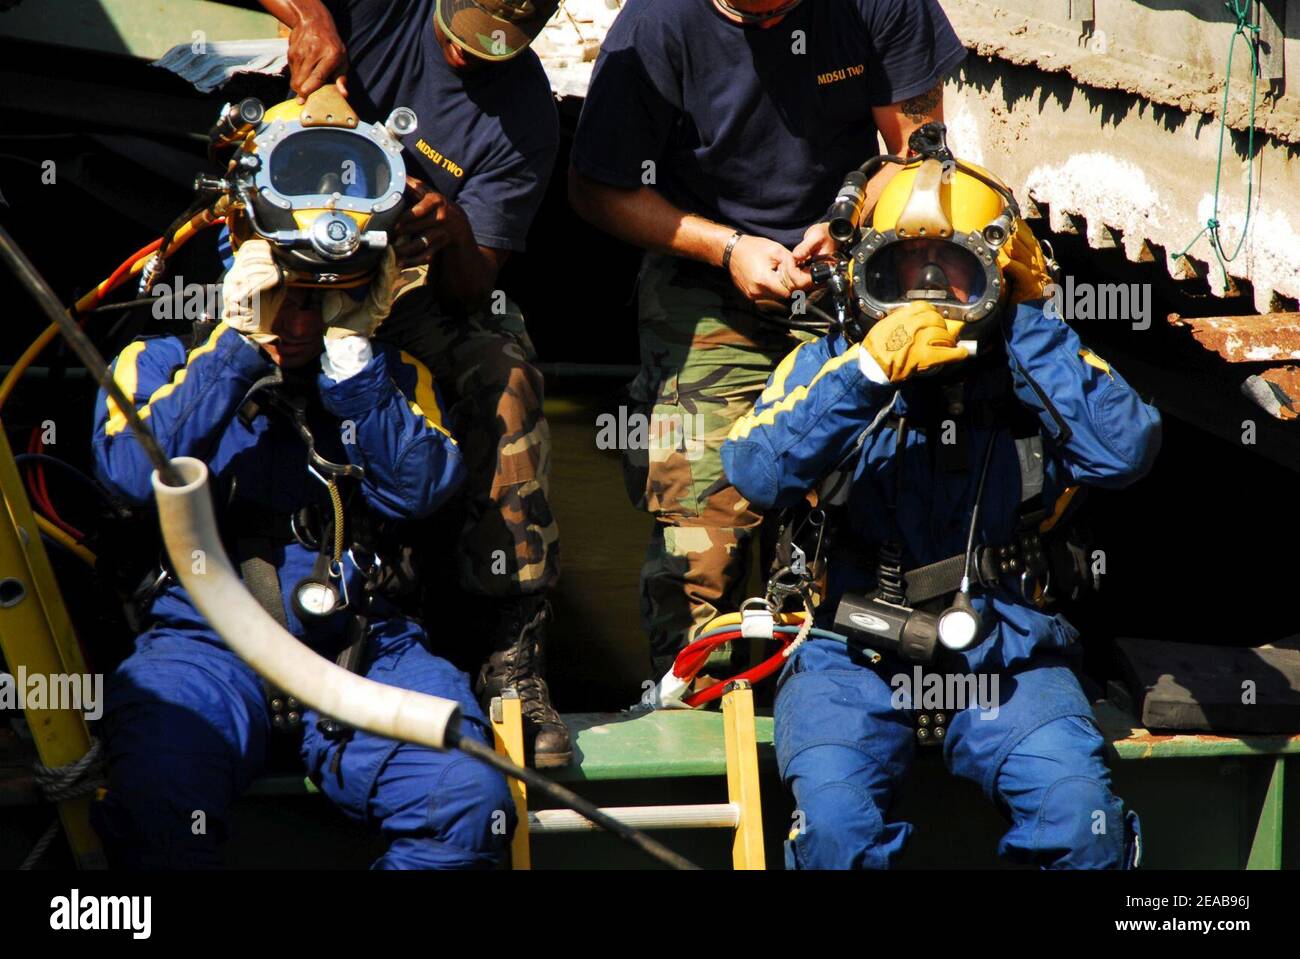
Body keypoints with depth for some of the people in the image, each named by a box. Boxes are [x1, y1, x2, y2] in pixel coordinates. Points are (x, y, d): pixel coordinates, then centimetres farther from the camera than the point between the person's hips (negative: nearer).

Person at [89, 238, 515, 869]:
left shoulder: (387, 376, 16)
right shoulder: (159, 363, 11)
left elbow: (417, 487, -3)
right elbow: (135, 475, -9)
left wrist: (349, 350, -8)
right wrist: (238, 346, -10)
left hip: (358, 643, 2)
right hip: (205, 637, -2)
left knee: (470, 802, -26)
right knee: (156, 801, -35)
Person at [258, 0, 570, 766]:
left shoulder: (524, 116, -7)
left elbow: (475, 286, -11)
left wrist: (453, 234, -34)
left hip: (417, 274, 0)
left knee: (505, 378, -28)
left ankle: (515, 658, -27)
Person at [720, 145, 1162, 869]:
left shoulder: (1037, 367, 7)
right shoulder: (828, 363, 7)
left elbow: (1125, 450, -13)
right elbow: (759, 476, -11)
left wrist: (1028, 324, -9)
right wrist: (868, 370, -22)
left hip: (1002, 653, 0)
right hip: (855, 652, 0)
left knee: (1082, 820, -26)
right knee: (835, 824, -28)